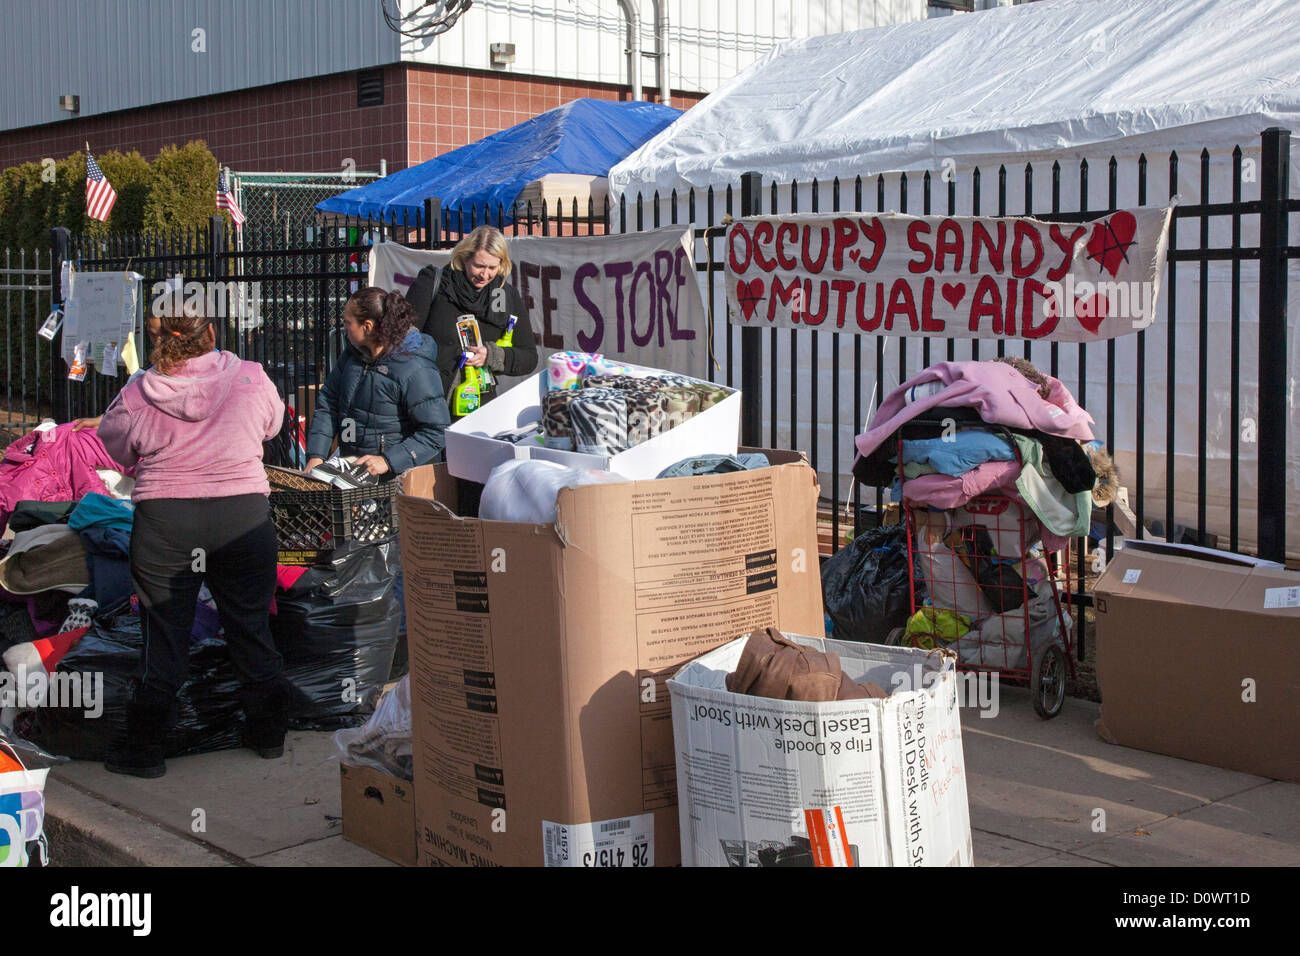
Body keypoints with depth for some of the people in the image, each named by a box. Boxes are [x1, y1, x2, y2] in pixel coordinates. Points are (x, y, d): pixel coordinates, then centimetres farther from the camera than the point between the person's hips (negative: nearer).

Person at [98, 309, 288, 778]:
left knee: (164, 633, 8)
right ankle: (269, 732, 27)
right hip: (244, 513, 1)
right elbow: (272, 424, 15)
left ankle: (146, 748, 15)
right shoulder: (251, 378, -4)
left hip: (164, 522, -1)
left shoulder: (138, 395, -6)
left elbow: (116, 448, 10)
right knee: (252, 625, 14)